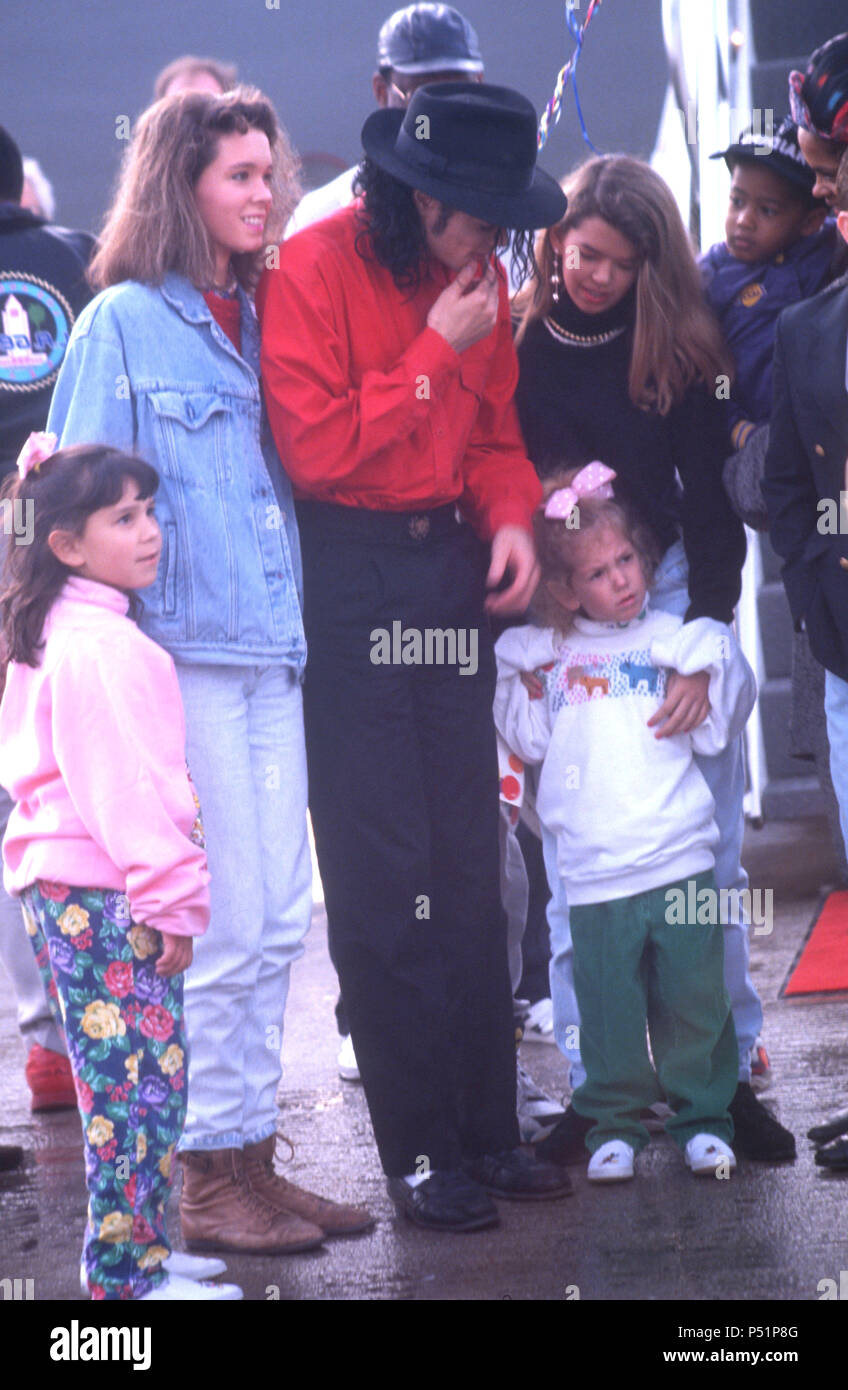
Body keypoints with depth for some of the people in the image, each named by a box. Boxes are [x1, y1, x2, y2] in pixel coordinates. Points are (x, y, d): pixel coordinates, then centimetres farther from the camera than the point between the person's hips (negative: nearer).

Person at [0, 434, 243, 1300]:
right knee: (141, 1085, -6)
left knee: (125, 1087, 14)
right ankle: (130, 1274, -3)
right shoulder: (100, 645, -16)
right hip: (103, 896, -10)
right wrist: (171, 896, -17)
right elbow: (123, 782, -21)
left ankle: (138, 1251, 21)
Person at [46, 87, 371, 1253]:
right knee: (224, 926, -5)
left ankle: (253, 1159, 17)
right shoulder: (121, 322, -2)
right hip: (180, 655, -7)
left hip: (271, 656, 7)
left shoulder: (255, 322, 16)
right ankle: (212, 1177, 7)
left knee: (280, 920, 8)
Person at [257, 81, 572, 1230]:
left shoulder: (479, 276, 7)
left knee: (467, 864, 9)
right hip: (346, 583, -6)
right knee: (384, 872, -2)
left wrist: (511, 516, -3)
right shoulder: (313, 271, -13)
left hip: (450, 571, 6)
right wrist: (434, 351, -17)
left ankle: (487, 1128, 17)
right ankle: (419, 1154, 6)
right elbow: (318, 451, -18)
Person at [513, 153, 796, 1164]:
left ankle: (726, 1071, 9)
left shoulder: (679, 354, -1)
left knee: (707, 854, 1)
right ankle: (594, 1083, 6)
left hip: (667, 604, 0)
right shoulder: (516, 344, 0)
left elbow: (712, 511, -4)